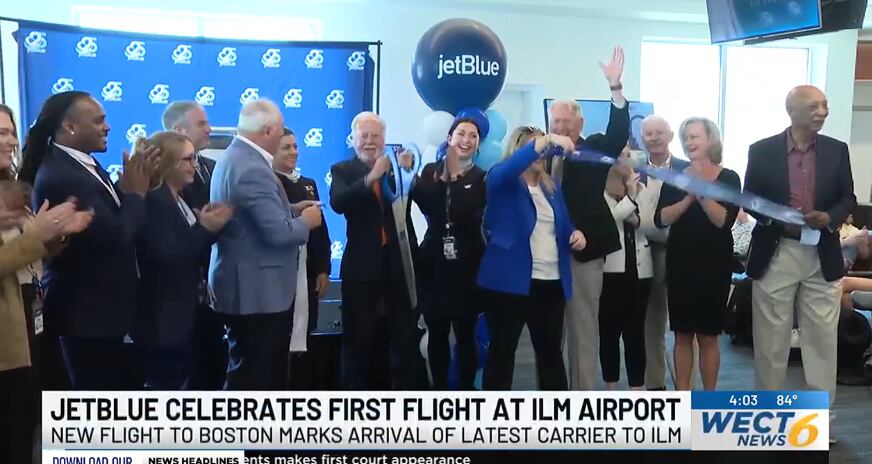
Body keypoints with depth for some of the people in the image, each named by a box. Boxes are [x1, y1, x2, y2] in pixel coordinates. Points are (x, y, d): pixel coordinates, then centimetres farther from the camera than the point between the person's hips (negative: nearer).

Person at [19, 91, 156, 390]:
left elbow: (114, 218, 10)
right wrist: (136, 192, -12)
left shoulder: (81, 163, 7)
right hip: (86, 311, -10)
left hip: (99, 306, 10)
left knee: (111, 394, 19)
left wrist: (131, 186, -4)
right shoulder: (61, 176, -22)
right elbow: (114, 237, -26)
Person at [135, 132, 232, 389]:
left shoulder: (178, 198, 12)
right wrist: (205, 228, -20)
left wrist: (210, 228, -3)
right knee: (165, 387, -2)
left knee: (183, 385, 18)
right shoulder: (153, 200, -17)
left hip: (185, 314, 10)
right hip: (164, 319, -10)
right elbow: (168, 257, -25)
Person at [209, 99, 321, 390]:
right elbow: (278, 233, -25)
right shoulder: (253, 169, -22)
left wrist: (292, 212, 9)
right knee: (260, 375, 0)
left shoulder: (232, 158, 12)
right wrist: (306, 221, -7)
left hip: (243, 286, 11)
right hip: (259, 290, -11)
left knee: (245, 371, 19)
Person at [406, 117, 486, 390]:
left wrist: (455, 177, -15)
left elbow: (470, 215, -15)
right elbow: (427, 207, -11)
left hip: (466, 265, -2)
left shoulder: (481, 178, 2)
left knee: (465, 335, 1)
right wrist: (444, 176, -17)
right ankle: (439, 392, 21)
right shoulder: (431, 171, 6)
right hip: (434, 263, 2)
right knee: (437, 333, 9)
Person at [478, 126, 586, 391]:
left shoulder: (551, 186, 15)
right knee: (503, 350, 3)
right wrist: (546, 140, -33)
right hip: (510, 281, -6)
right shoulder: (502, 181, -3)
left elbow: (562, 225, 19)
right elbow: (511, 166, -26)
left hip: (552, 282, 6)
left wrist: (575, 234, -3)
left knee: (551, 350, 13)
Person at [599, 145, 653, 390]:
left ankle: (637, 389, 11)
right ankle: (611, 388, 17)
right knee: (609, 330, 5)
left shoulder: (642, 188, 11)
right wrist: (630, 198, -12)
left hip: (640, 269, 3)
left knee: (636, 331, 6)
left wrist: (640, 220, -9)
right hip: (610, 269, -3)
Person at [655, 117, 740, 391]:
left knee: (708, 336, 5)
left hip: (714, 264, -2)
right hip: (680, 263, 2)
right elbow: (661, 220, -7)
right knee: (682, 334, 7)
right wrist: (688, 198, -19)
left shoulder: (728, 178, -2)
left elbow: (724, 221, -15)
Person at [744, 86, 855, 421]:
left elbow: (848, 198, 8)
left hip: (823, 256, 2)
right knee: (771, 336, 7)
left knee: (821, 336, 7)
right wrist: (776, 219, -16)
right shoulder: (762, 150, -2)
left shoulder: (837, 150, 4)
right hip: (775, 254, -2)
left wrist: (829, 217, -13)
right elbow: (749, 199, 1)